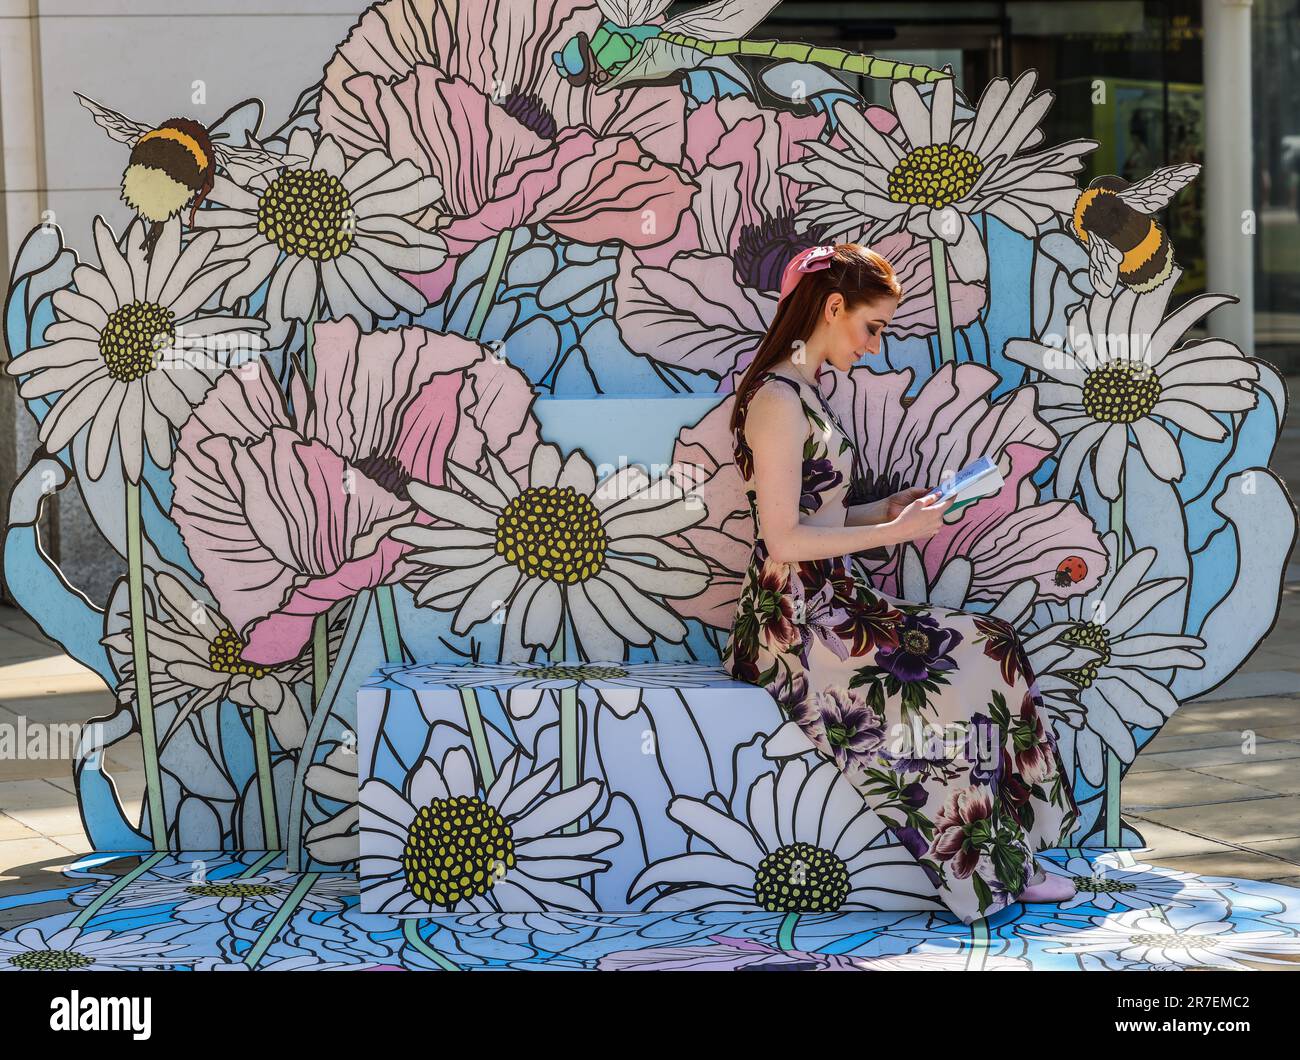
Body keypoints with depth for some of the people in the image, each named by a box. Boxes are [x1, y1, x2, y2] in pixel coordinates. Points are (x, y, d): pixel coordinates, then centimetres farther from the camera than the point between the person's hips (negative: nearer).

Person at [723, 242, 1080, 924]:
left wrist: (892, 509, 8)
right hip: (795, 624, -9)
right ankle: (983, 871, -3)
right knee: (971, 667, -15)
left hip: (830, 607, 9)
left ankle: (1005, 861, -6)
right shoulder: (777, 398, -14)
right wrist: (897, 531, -13)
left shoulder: (806, 391, 17)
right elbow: (784, 542, -19)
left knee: (991, 646, -4)